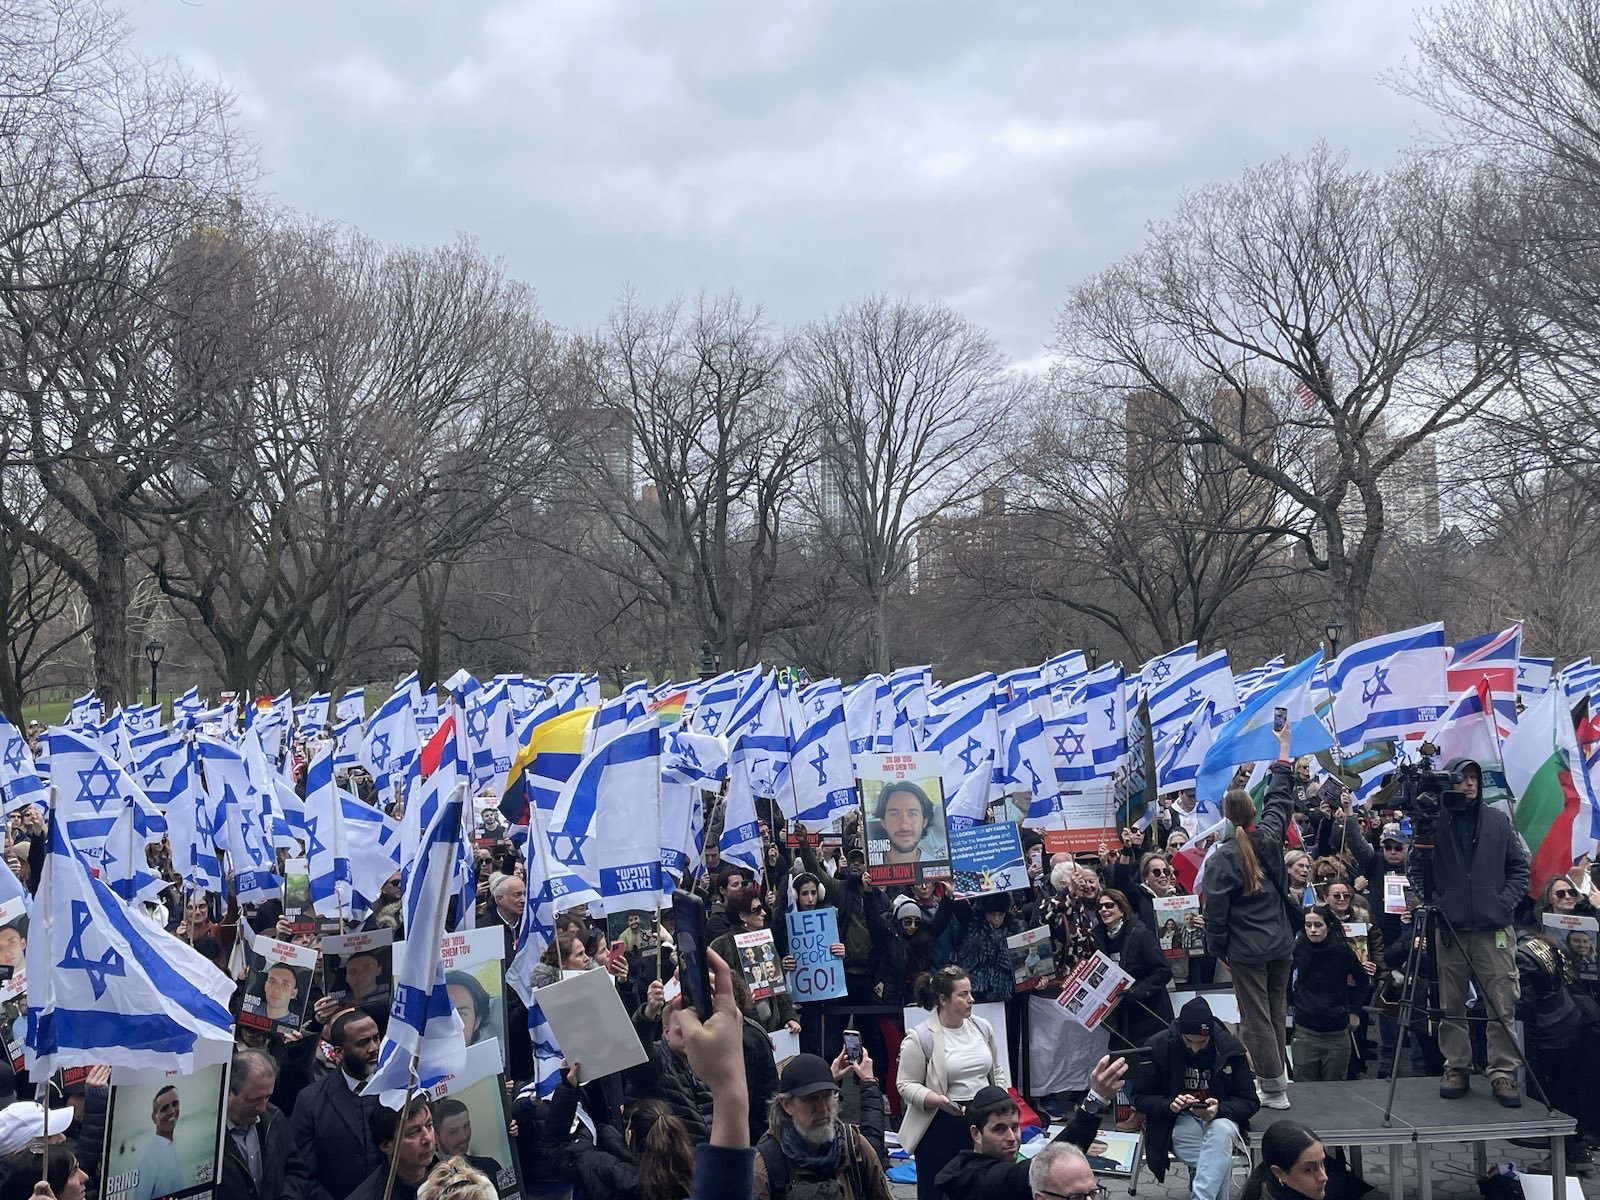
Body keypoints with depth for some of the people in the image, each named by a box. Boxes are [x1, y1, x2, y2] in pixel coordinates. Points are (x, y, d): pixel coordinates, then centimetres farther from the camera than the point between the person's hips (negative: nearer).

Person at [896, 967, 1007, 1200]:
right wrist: (937, 1100, -24)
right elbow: (906, 1085, -10)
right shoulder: (920, 1038, -11)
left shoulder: (982, 1027, 7)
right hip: (940, 1127, -5)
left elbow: (996, 1071, 18)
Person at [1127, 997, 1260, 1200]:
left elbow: (1249, 1102, -4)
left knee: (1222, 1131, -36)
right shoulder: (1158, 1046, -11)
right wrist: (1170, 1105, -25)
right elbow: (1138, 1096, -4)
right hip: (1176, 1121, -1)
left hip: (1220, 1117, 1)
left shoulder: (1230, 1048, -8)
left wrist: (1219, 1110, -26)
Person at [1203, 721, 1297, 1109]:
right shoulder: (1270, 837, -2)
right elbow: (1280, 796, 14)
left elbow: (1215, 912, -12)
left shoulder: (1221, 858, -15)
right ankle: (1277, 1076, 26)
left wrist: (1219, 949, 2)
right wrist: (1284, 749, 25)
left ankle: (1274, 1088, 3)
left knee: (1256, 1018, 1)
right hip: (1281, 944, 6)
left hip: (1247, 950, -5)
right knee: (1277, 1012, 17)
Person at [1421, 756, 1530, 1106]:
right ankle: (1456, 1068, 16)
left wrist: (1506, 901, -2)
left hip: (1494, 929, 1)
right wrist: (1432, 902, -7)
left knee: (1502, 1007, -2)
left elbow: (1519, 867, 11)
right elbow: (1416, 870, 6)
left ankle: (1503, 1073, 4)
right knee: (1451, 1007, 6)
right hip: (1450, 929, -1)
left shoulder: (1498, 821, 7)